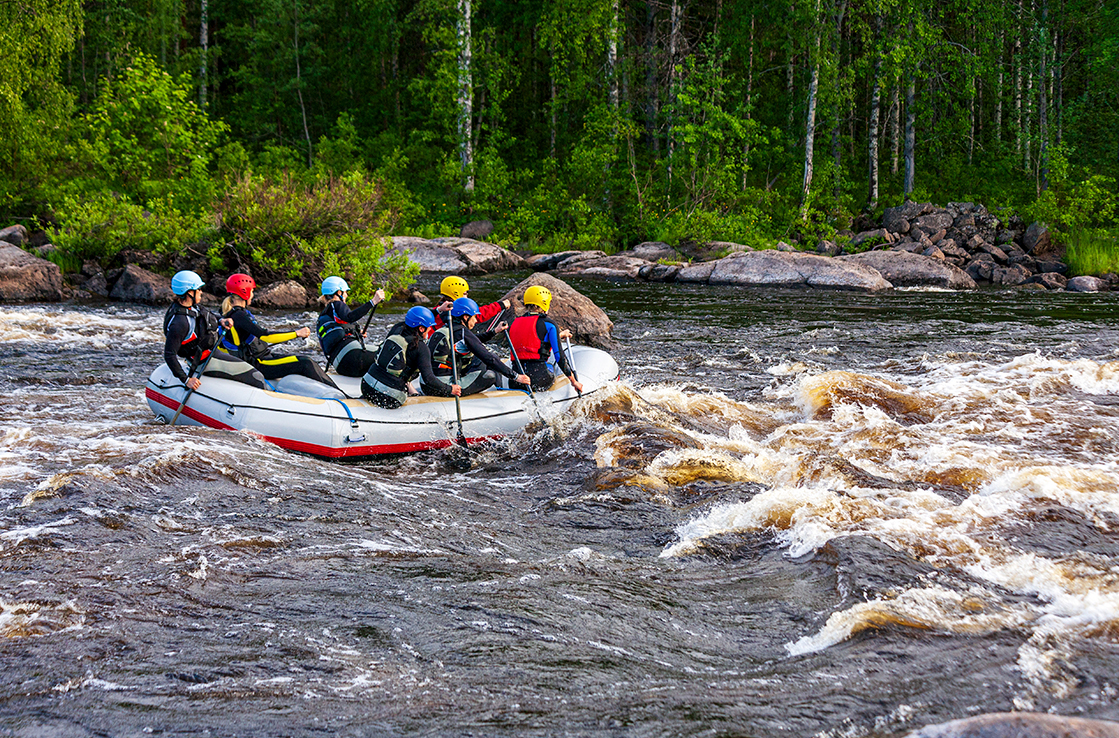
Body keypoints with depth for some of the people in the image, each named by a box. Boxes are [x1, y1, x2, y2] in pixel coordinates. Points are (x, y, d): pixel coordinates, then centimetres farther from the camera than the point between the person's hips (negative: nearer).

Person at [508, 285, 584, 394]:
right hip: (539, 379, -5)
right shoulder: (549, 325, -4)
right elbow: (560, 357, -6)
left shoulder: (515, 323, 14)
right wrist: (574, 381, 5)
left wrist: (559, 335, 44)